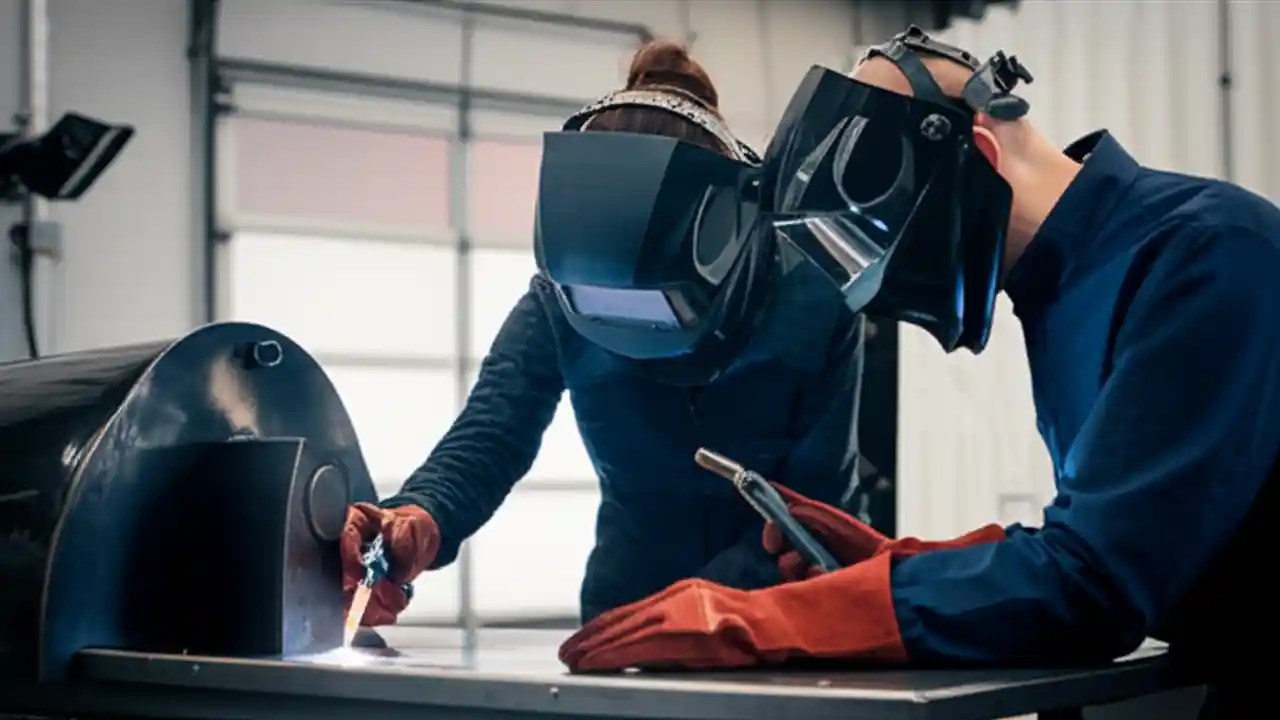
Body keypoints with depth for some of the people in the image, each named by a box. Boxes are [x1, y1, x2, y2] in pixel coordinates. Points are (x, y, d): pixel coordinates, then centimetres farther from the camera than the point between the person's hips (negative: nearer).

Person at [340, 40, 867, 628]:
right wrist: (419, 520, -44)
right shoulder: (559, 305, -10)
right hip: (628, 617, 0)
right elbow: (487, 435, -22)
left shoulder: (814, 298, -15)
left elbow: (815, 499, -14)